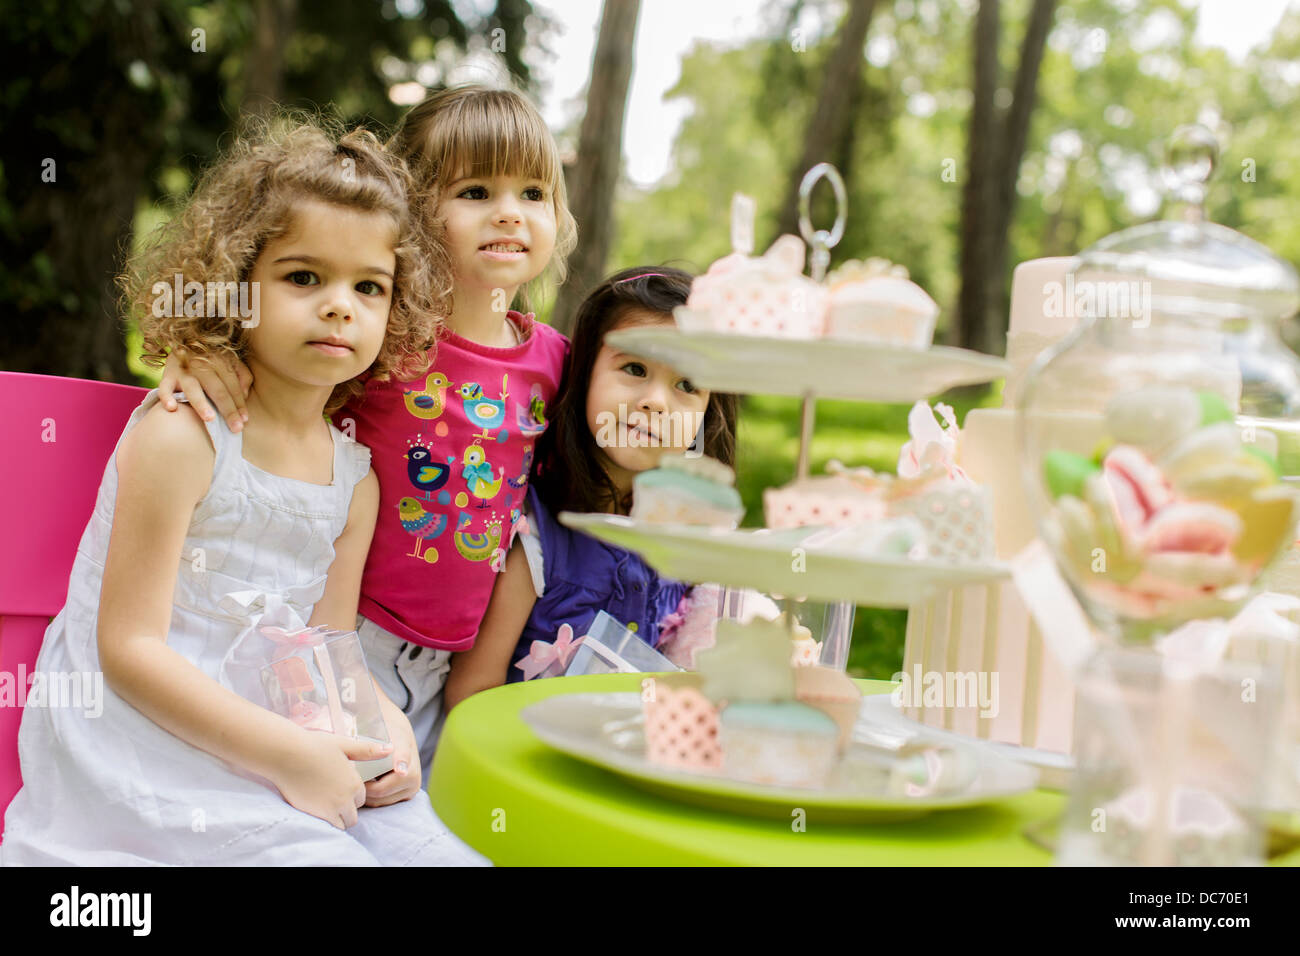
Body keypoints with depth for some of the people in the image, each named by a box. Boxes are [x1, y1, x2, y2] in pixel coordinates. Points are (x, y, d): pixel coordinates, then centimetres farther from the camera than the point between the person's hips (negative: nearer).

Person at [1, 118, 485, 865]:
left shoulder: (356, 475, 7)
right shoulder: (180, 434, -14)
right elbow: (130, 647, -17)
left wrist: (385, 723, -11)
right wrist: (288, 753, -22)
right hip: (148, 742, -7)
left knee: (437, 848, -5)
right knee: (322, 854, -25)